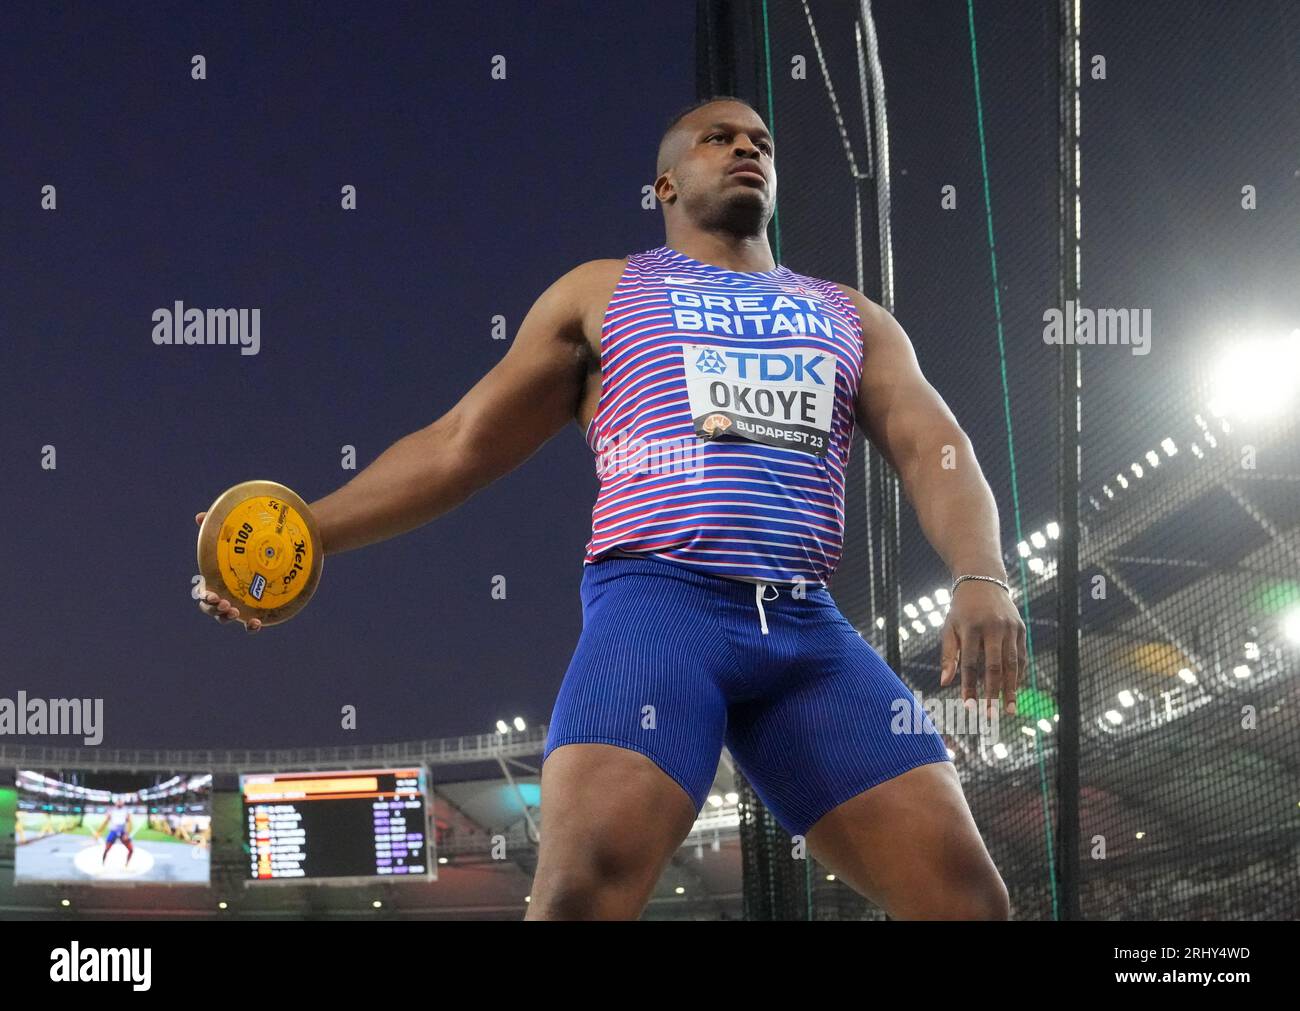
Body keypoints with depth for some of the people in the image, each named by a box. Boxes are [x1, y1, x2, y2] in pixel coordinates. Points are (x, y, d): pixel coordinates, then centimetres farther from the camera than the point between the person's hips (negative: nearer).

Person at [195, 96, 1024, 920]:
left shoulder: (851, 318, 24)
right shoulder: (604, 294, 19)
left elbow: (936, 451, 9)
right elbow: (459, 447, 19)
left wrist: (983, 580, -13)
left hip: (808, 631, 3)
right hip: (658, 602, -3)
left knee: (966, 897, -9)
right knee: (587, 882, -27)